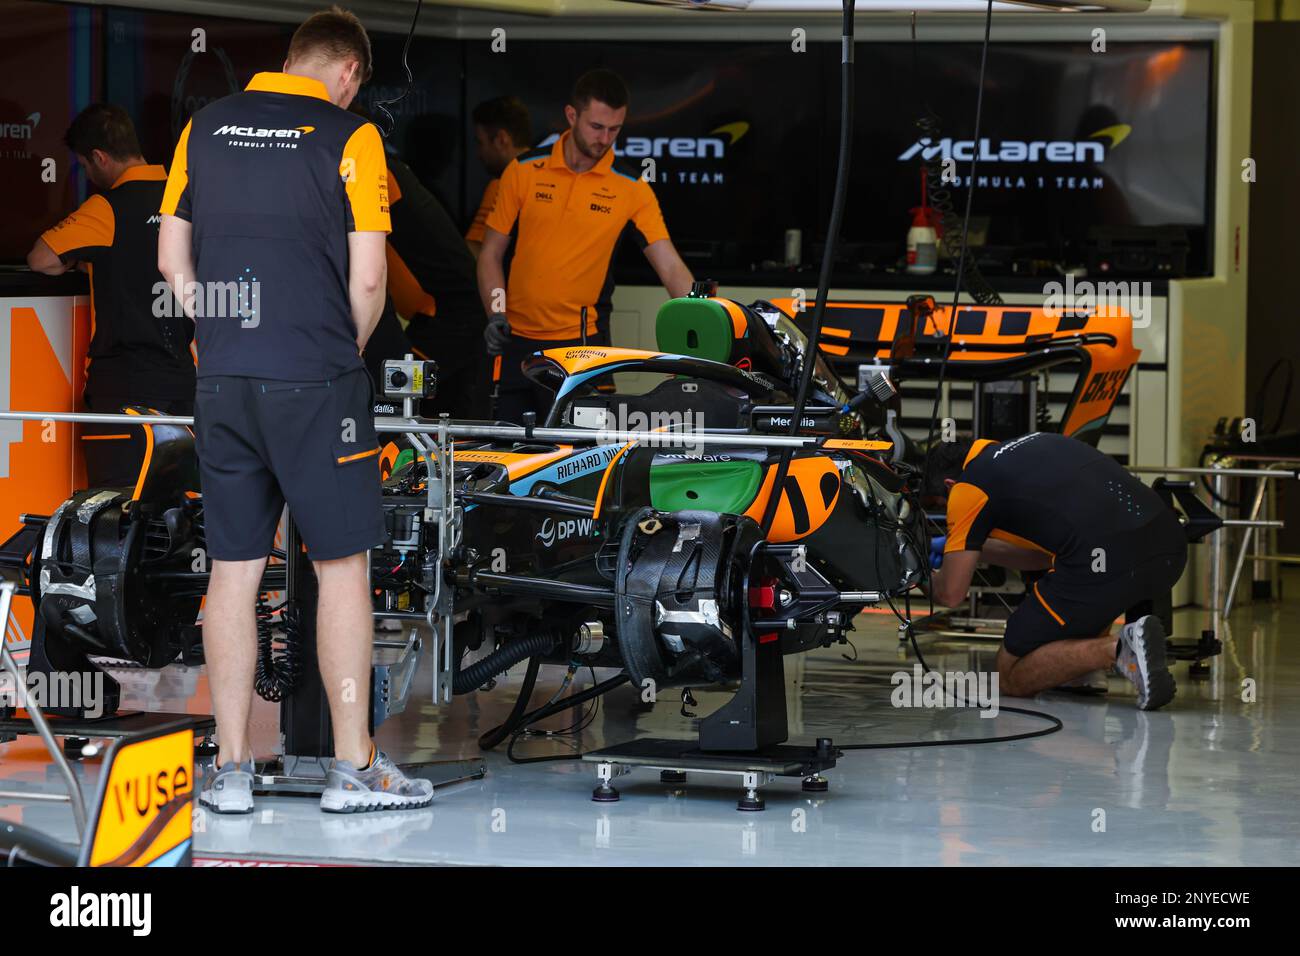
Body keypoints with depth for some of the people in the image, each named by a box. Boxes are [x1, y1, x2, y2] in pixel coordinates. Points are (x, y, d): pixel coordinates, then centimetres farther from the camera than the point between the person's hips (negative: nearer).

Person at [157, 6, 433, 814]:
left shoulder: (206, 127, 8)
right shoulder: (350, 137, -5)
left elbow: (172, 258, 10)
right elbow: (367, 279, -8)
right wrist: (345, 353, 8)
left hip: (222, 382, 4)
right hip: (316, 382, -4)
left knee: (233, 570, 8)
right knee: (343, 566, 3)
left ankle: (232, 769, 10)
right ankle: (354, 768, 5)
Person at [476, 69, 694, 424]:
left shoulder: (632, 188, -1)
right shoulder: (524, 171, 3)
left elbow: (670, 267, -6)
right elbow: (491, 252, 9)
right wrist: (496, 315, -6)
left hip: (582, 344, -2)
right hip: (517, 341, 2)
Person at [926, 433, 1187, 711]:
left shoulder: (969, 487, 9)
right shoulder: (1035, 444, 31)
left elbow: (951, 593, 12)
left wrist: (928, 577, 34)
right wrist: (981, 550, 47)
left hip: (1105, 566, -8)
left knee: (1012, 676, 11)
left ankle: (1117, 649, -13)